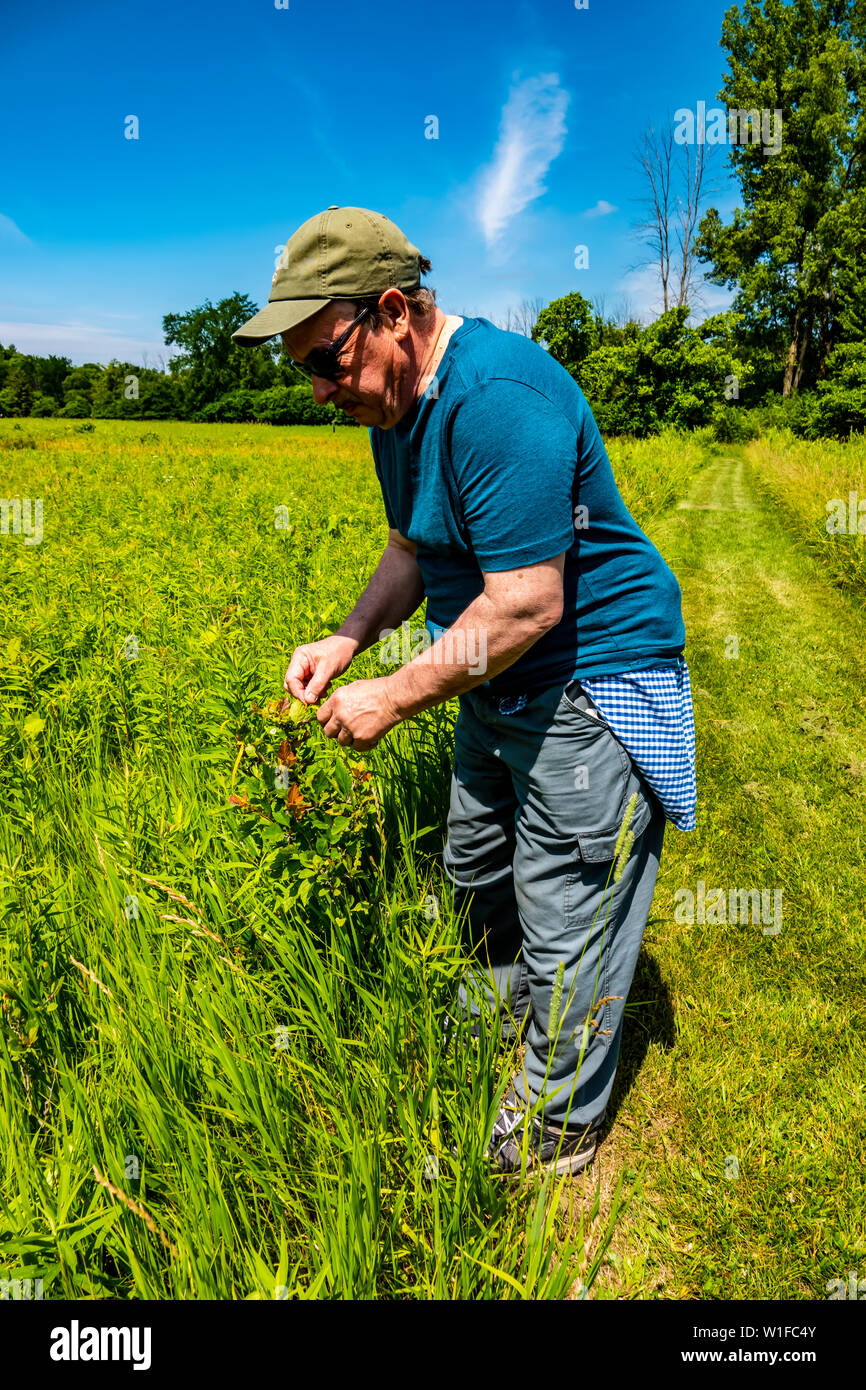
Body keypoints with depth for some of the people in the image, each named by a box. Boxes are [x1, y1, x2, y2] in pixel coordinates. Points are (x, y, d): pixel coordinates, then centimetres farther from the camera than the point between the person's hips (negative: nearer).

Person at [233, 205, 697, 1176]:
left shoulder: (497, 400, -27)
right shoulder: (398, 406, 5)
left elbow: (528, 604, -30)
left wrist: (394, 696, -22)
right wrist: (347, 638, -3)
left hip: (591, 681, -9)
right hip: (498, 686, 10)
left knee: (565, 926, 5)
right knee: (475, 870, 25)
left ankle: (556, 1128, 30)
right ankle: (499, 1004, 55)